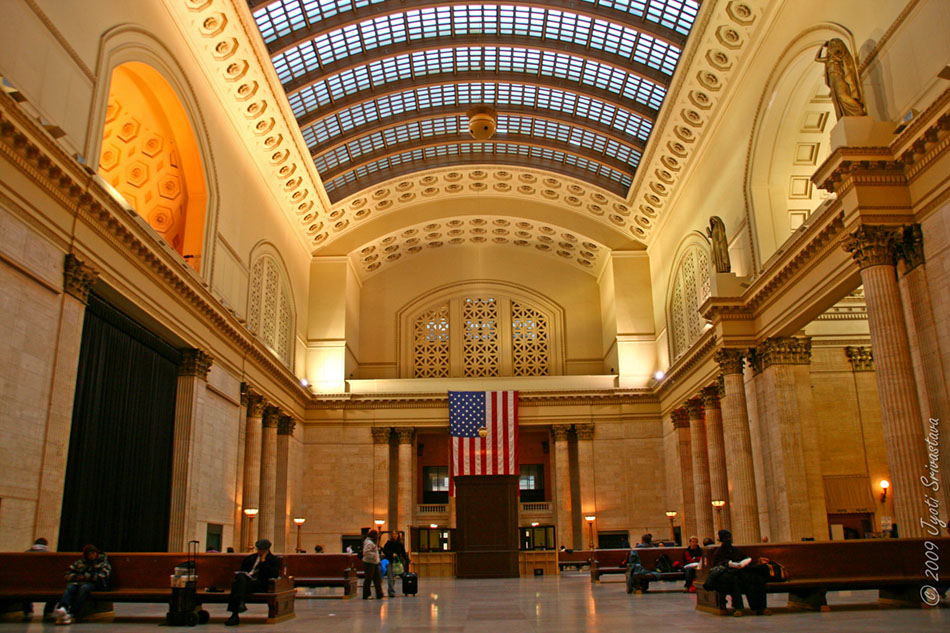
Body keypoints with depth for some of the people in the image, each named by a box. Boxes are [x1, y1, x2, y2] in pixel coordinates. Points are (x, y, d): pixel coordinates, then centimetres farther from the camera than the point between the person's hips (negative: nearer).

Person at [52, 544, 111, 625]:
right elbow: (68, 575, 17)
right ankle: (62, 608, -60)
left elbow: (102, 577, -4)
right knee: (70, 587, -30)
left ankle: (71, 614, -52)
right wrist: (77, 577, -4)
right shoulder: (80, 562, 21)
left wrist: (86, 576, -5)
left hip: (95, 584, -4)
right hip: (78, 583, 4)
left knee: (85, 587, -37)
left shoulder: (103, 562, 11)